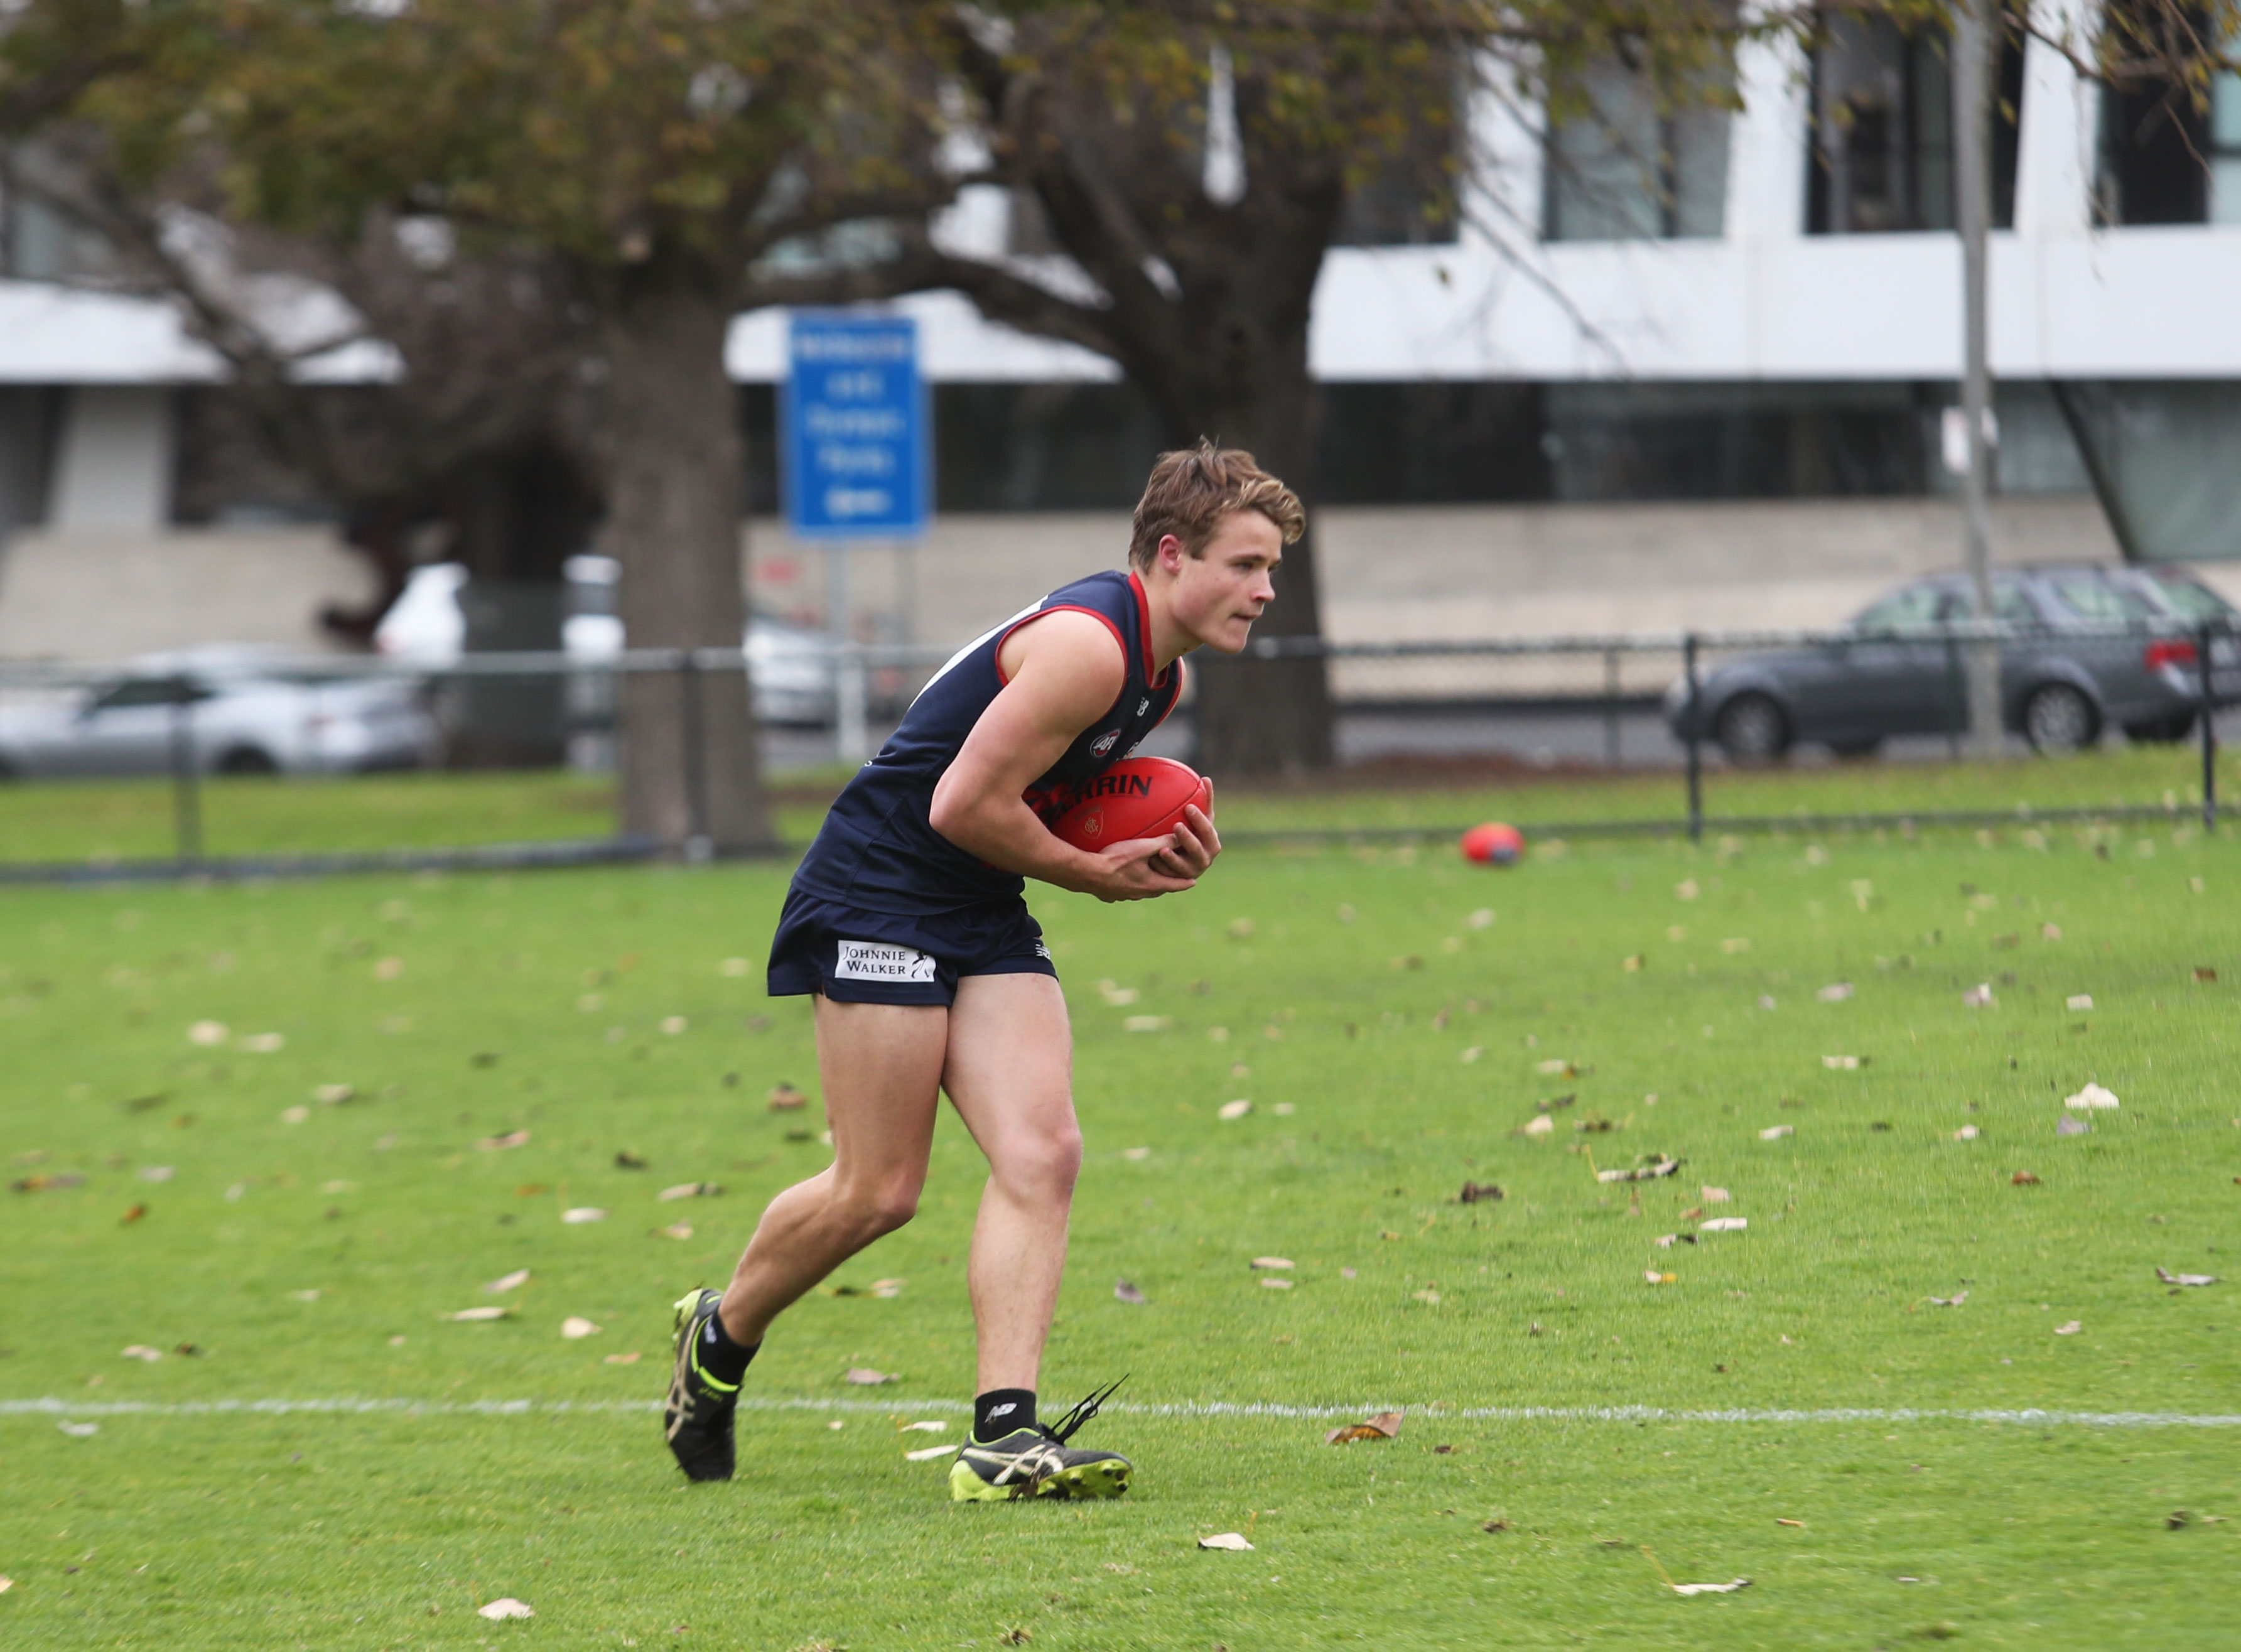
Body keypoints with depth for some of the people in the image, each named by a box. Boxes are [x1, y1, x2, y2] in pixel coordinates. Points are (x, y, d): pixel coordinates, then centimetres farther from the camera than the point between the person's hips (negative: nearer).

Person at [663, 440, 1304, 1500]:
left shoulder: (1160, 672, 10)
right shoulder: (1087, 646, -22)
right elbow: (965, 806, -22)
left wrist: (1155, 854, 3)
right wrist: (1092, 874, -10)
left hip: (985, 922, 9)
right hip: (878, 894, -9)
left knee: (1043, 1155, -9)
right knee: (878, 1193, -5)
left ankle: (1003, 1434, -14)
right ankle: (720, 1335, 22)